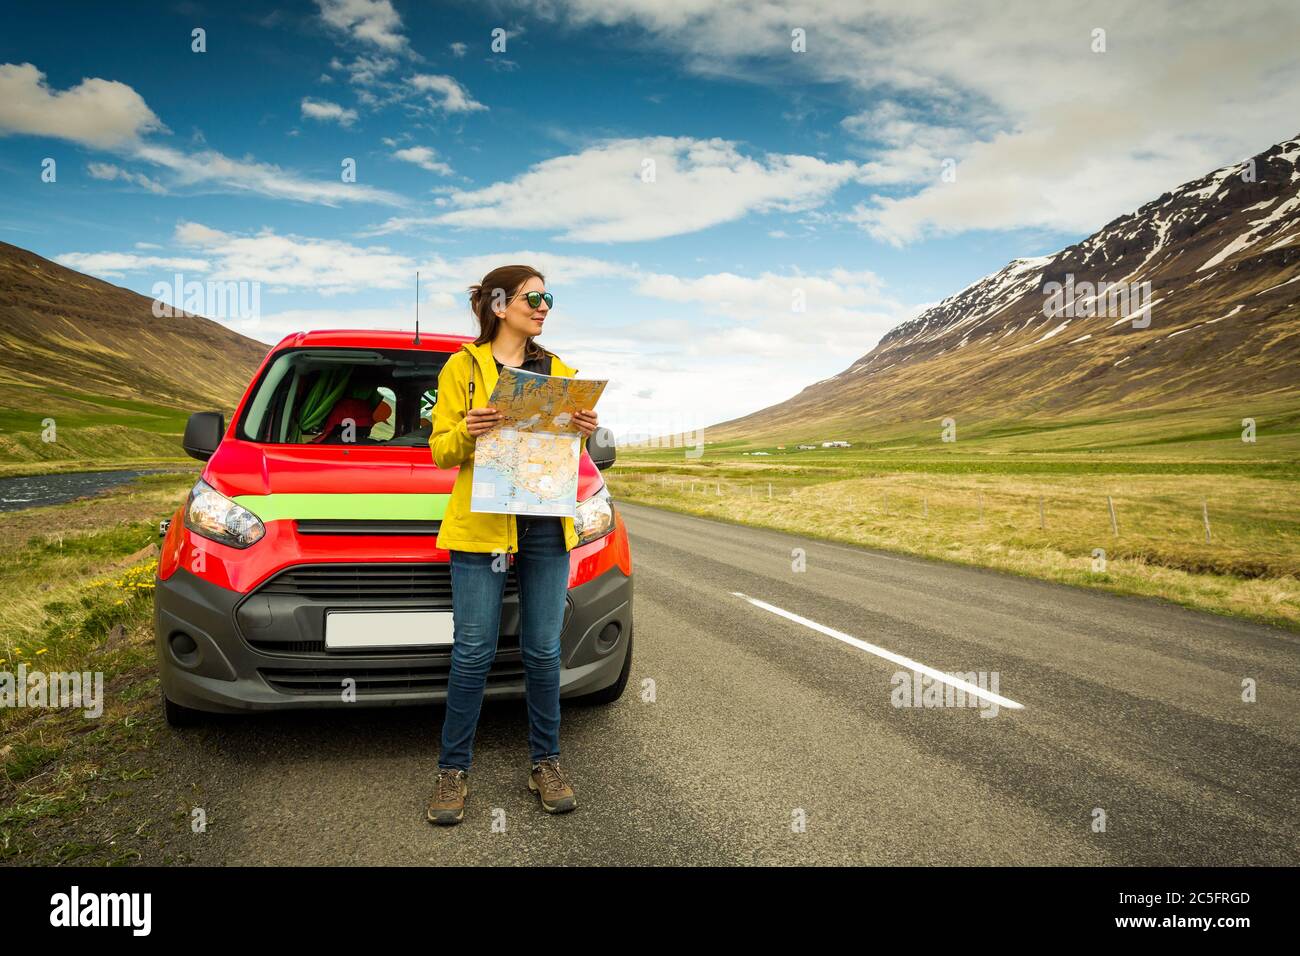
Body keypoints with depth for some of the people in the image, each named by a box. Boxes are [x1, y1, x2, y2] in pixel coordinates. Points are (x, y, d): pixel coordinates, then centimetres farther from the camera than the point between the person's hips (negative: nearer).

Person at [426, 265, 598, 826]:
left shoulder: (558, 370, 14)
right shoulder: (463, 365, 2)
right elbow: (441, 450, 0)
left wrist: (583, 432, -4)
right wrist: (467, 431, -20)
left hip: (546, 527, 4)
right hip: (480, 525, -3)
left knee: (543, 651, 8)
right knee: (473, 653, 0)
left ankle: (546, 763, 22)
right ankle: (453, 770, 14)